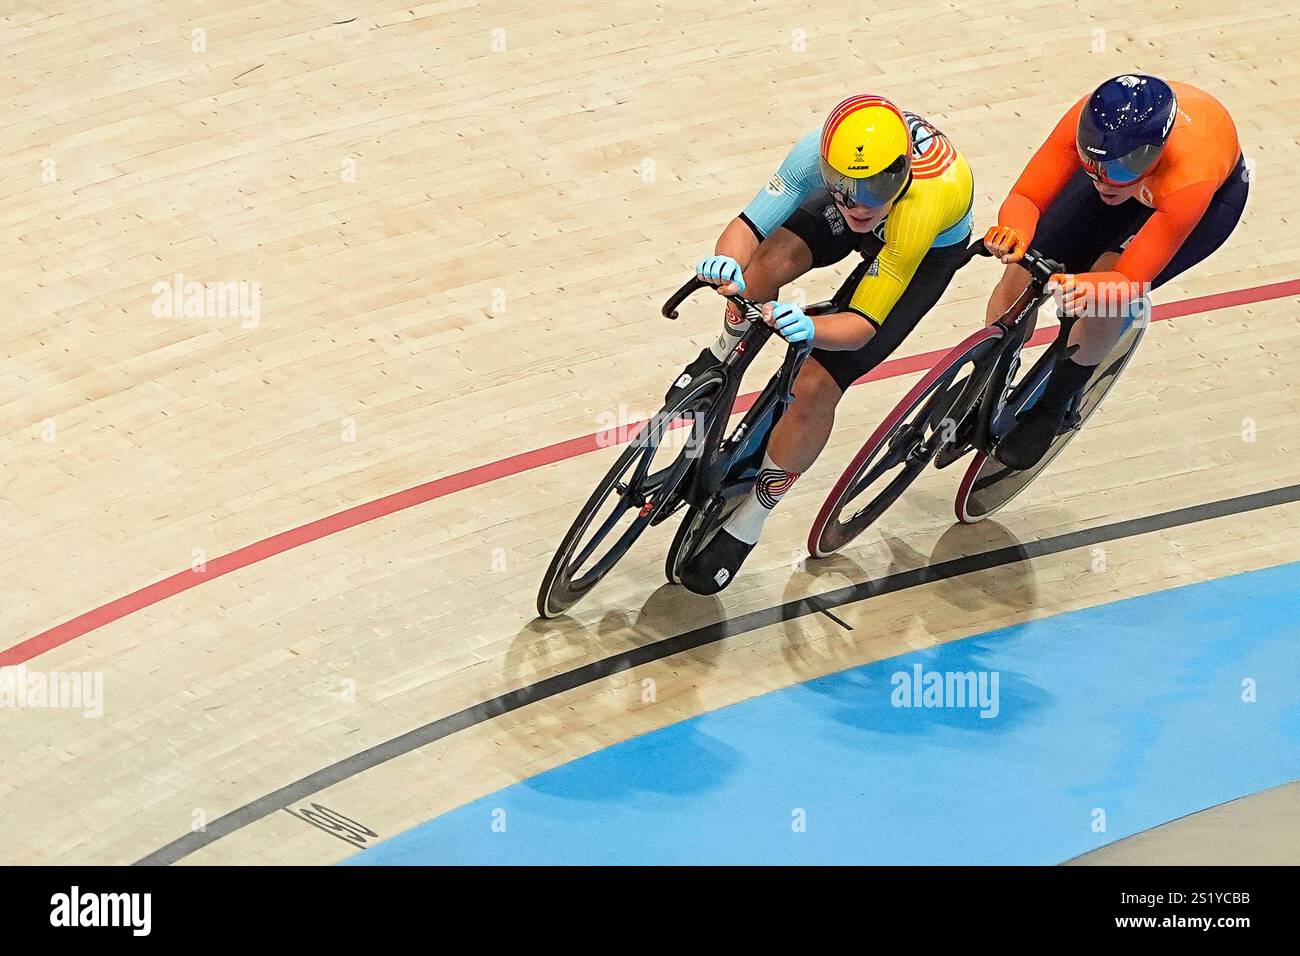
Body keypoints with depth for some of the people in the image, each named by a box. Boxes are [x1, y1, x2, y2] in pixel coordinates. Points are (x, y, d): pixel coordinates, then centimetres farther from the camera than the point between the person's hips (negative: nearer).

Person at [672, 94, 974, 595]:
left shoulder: (920, 210, -46)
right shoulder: (824, 152, -37)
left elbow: (863, 324, -39)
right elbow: (748, 224, -33)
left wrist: (810, 329, -60)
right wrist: (727, 262, -56)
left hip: (930, 251, -4)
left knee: (815, 386, -15)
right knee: (770, 260, -26)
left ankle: (747, 524, 7)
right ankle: (724, 357, 10)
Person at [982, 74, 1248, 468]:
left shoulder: (1190, 179, -46)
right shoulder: (1087, 123, -39)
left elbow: (1132, 285, -41)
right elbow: (1025, 198, -33)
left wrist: (1088, 288, -63)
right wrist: (1014, 235, -56)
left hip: (1215, 194, -3)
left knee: (1108, 293, -26)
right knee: (1021, 277, -7)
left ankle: (1052, 408, 3)